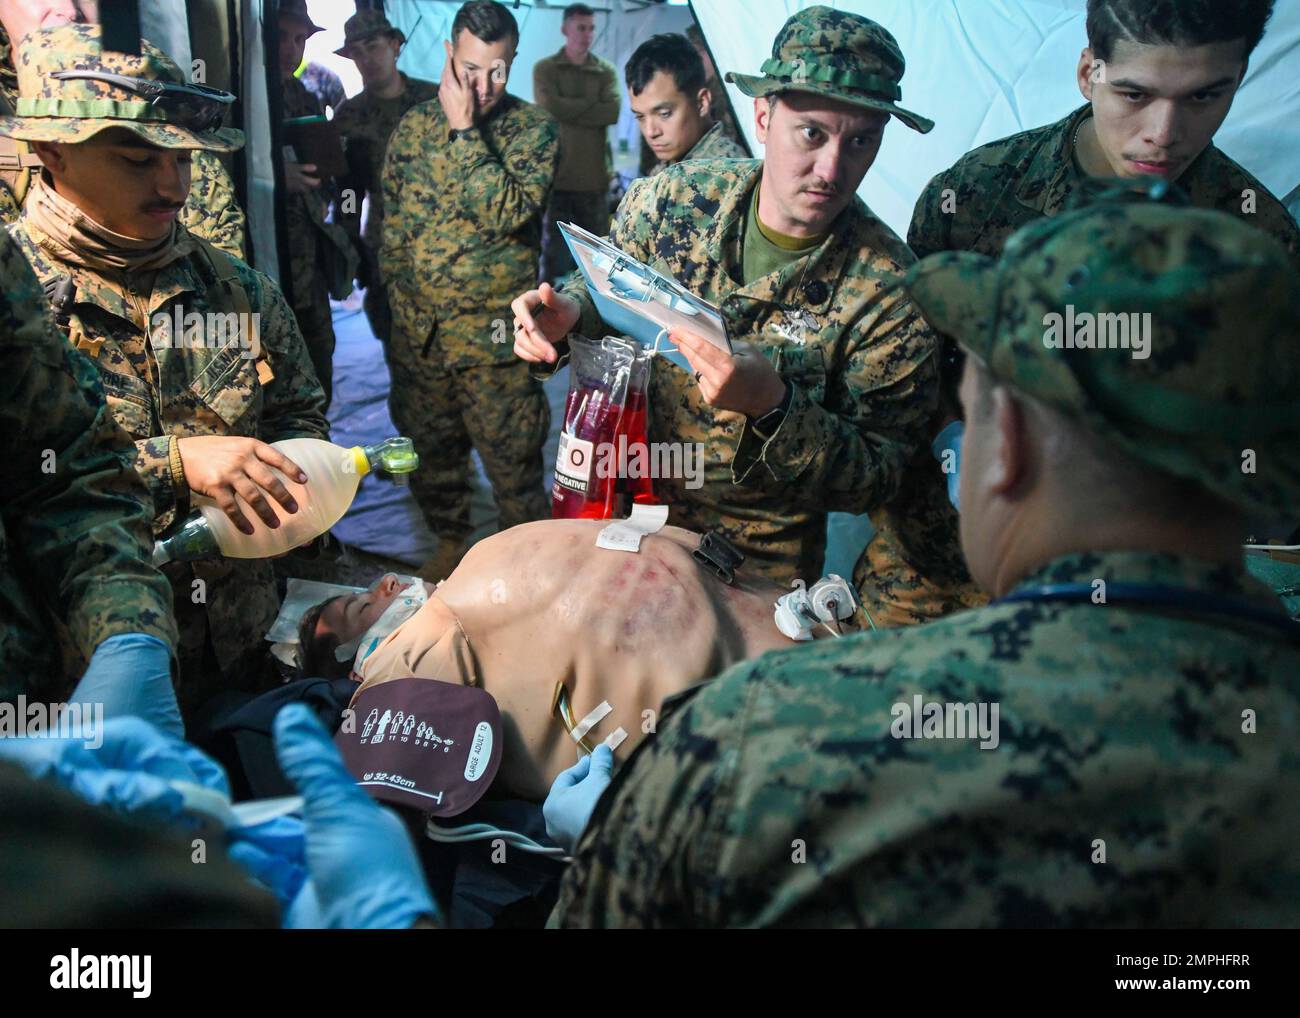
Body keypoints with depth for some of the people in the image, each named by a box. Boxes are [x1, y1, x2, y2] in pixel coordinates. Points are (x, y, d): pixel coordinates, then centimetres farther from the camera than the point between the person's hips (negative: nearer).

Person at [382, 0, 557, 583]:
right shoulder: (414, 126, 6)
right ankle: (450, 544, 39)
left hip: (494, 335, -4)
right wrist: (398, 292, 11)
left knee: (512, 463, 2)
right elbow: (392, 218, 15)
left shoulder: (533, 130, -6)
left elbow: (507, 212, -22)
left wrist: (465, 130, -19)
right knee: (430, 451, 18)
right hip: (417, 331, 5)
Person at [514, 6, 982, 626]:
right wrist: (566, 315, -21)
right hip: (627, 501, 3)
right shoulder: (668, 198, -16)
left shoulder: (889, 291, -24)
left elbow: (878, 478, -24)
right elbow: (605, 296, 3)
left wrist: (773, 406, -41)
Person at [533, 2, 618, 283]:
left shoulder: (606, 71, 9)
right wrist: (592, 105, -7)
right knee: (554, 254, -2)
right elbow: (550, 107, -14)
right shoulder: (545, 68, 4)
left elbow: (613, 112, -8)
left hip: (595, 176, 2)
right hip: (556, 174, -2)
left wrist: (568, 109, -10)